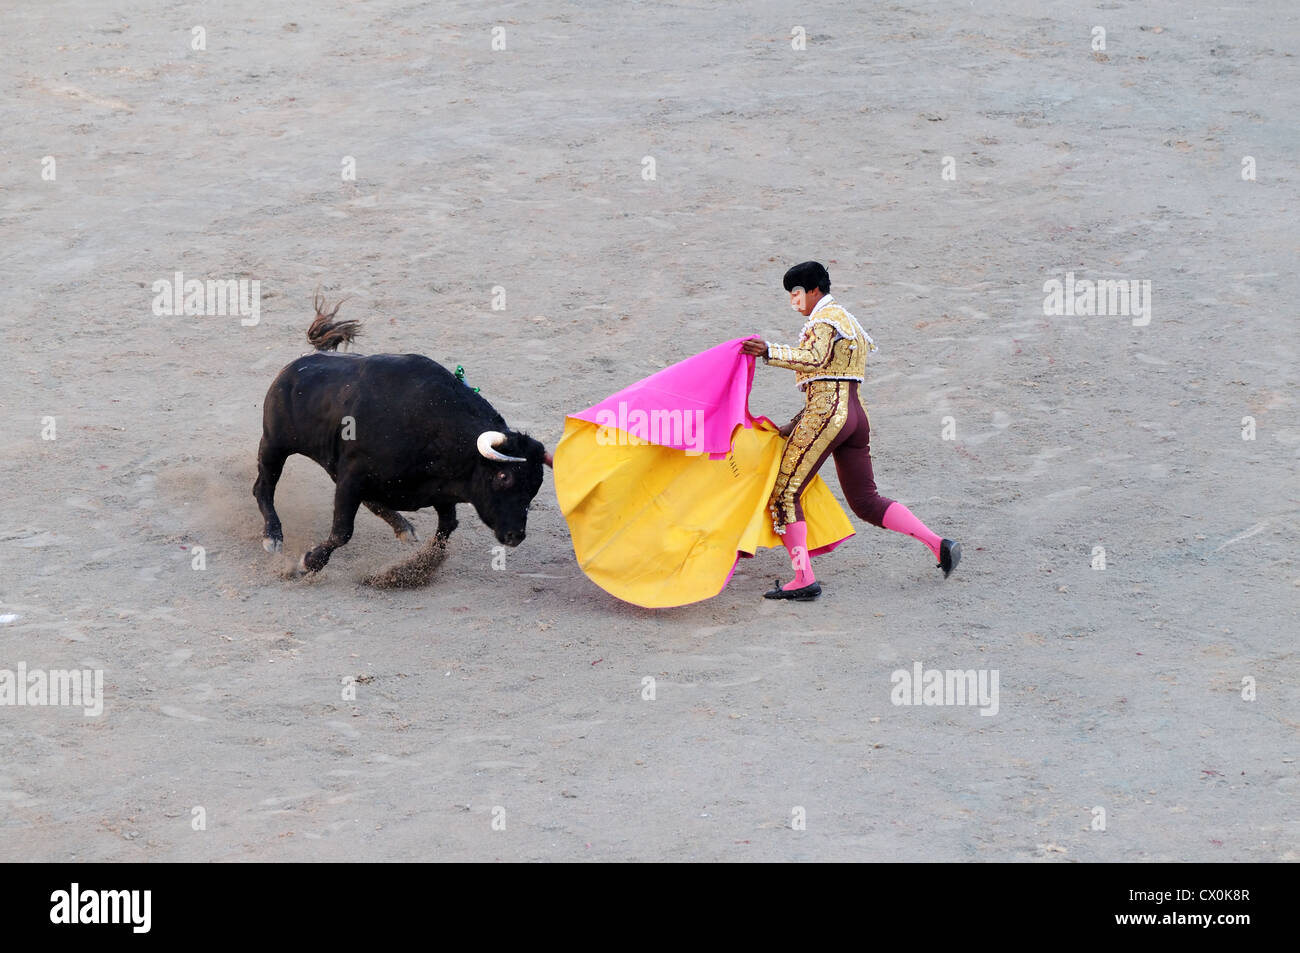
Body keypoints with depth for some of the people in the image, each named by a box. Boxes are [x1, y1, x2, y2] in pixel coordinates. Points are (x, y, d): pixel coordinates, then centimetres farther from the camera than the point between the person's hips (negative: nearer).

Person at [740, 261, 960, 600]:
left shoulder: (824, 319, -4)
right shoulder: (848, 321, 26)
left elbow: (815, 359, -25)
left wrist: (770, 352, -34)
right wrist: (796, 425, 24)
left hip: (827, 412, -10)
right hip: (856, 413, 10)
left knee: (783, 493, -6)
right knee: (866, 501, 13)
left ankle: (804, 579, -14)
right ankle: (939, 544, 3)